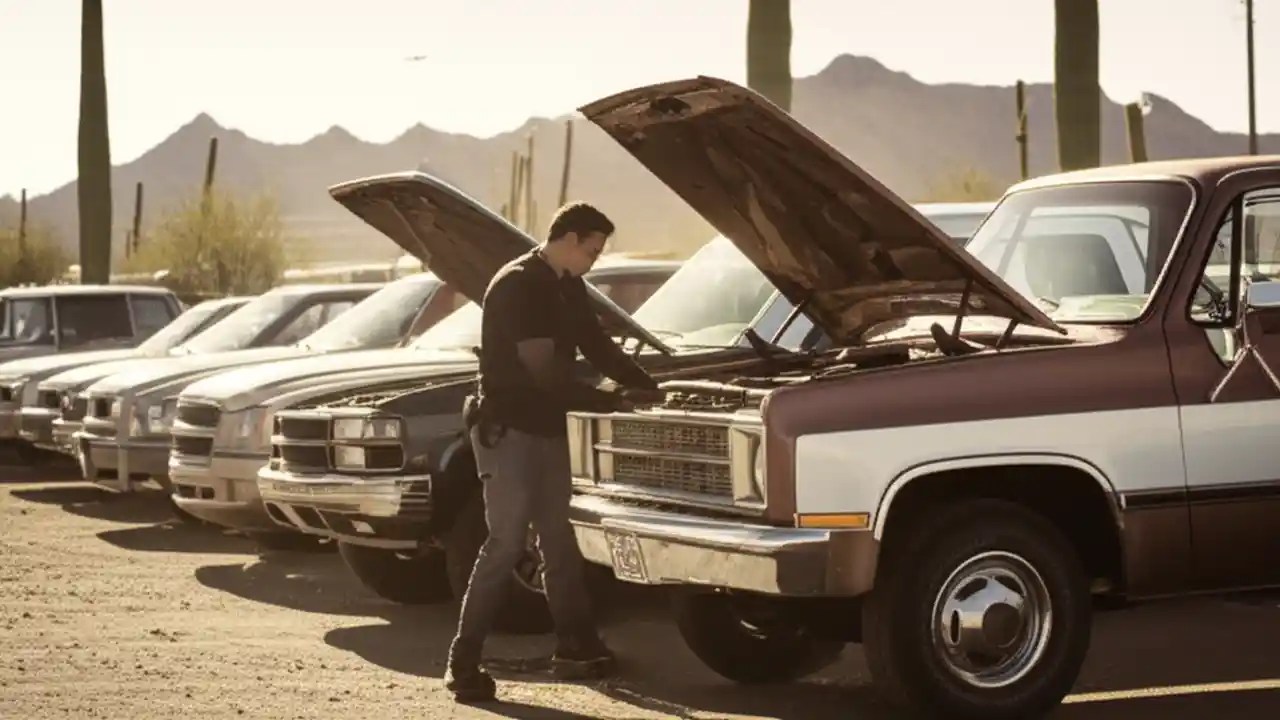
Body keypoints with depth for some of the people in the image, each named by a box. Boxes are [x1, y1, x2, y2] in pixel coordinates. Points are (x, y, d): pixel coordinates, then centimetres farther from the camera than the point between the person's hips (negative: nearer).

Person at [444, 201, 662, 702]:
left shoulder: (568, 289, 10)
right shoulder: (517, 286, -19)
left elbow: (598, 347, 16)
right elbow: (545, 370, -23)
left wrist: (649, 388, 2)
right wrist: (610, 402, -16)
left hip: (547, 428, 9)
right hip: (505, 428, -9)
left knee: (559, 540, 14)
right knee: (506, 544, -11)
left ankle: (575, 647, 24)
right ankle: (463, 664, -8)